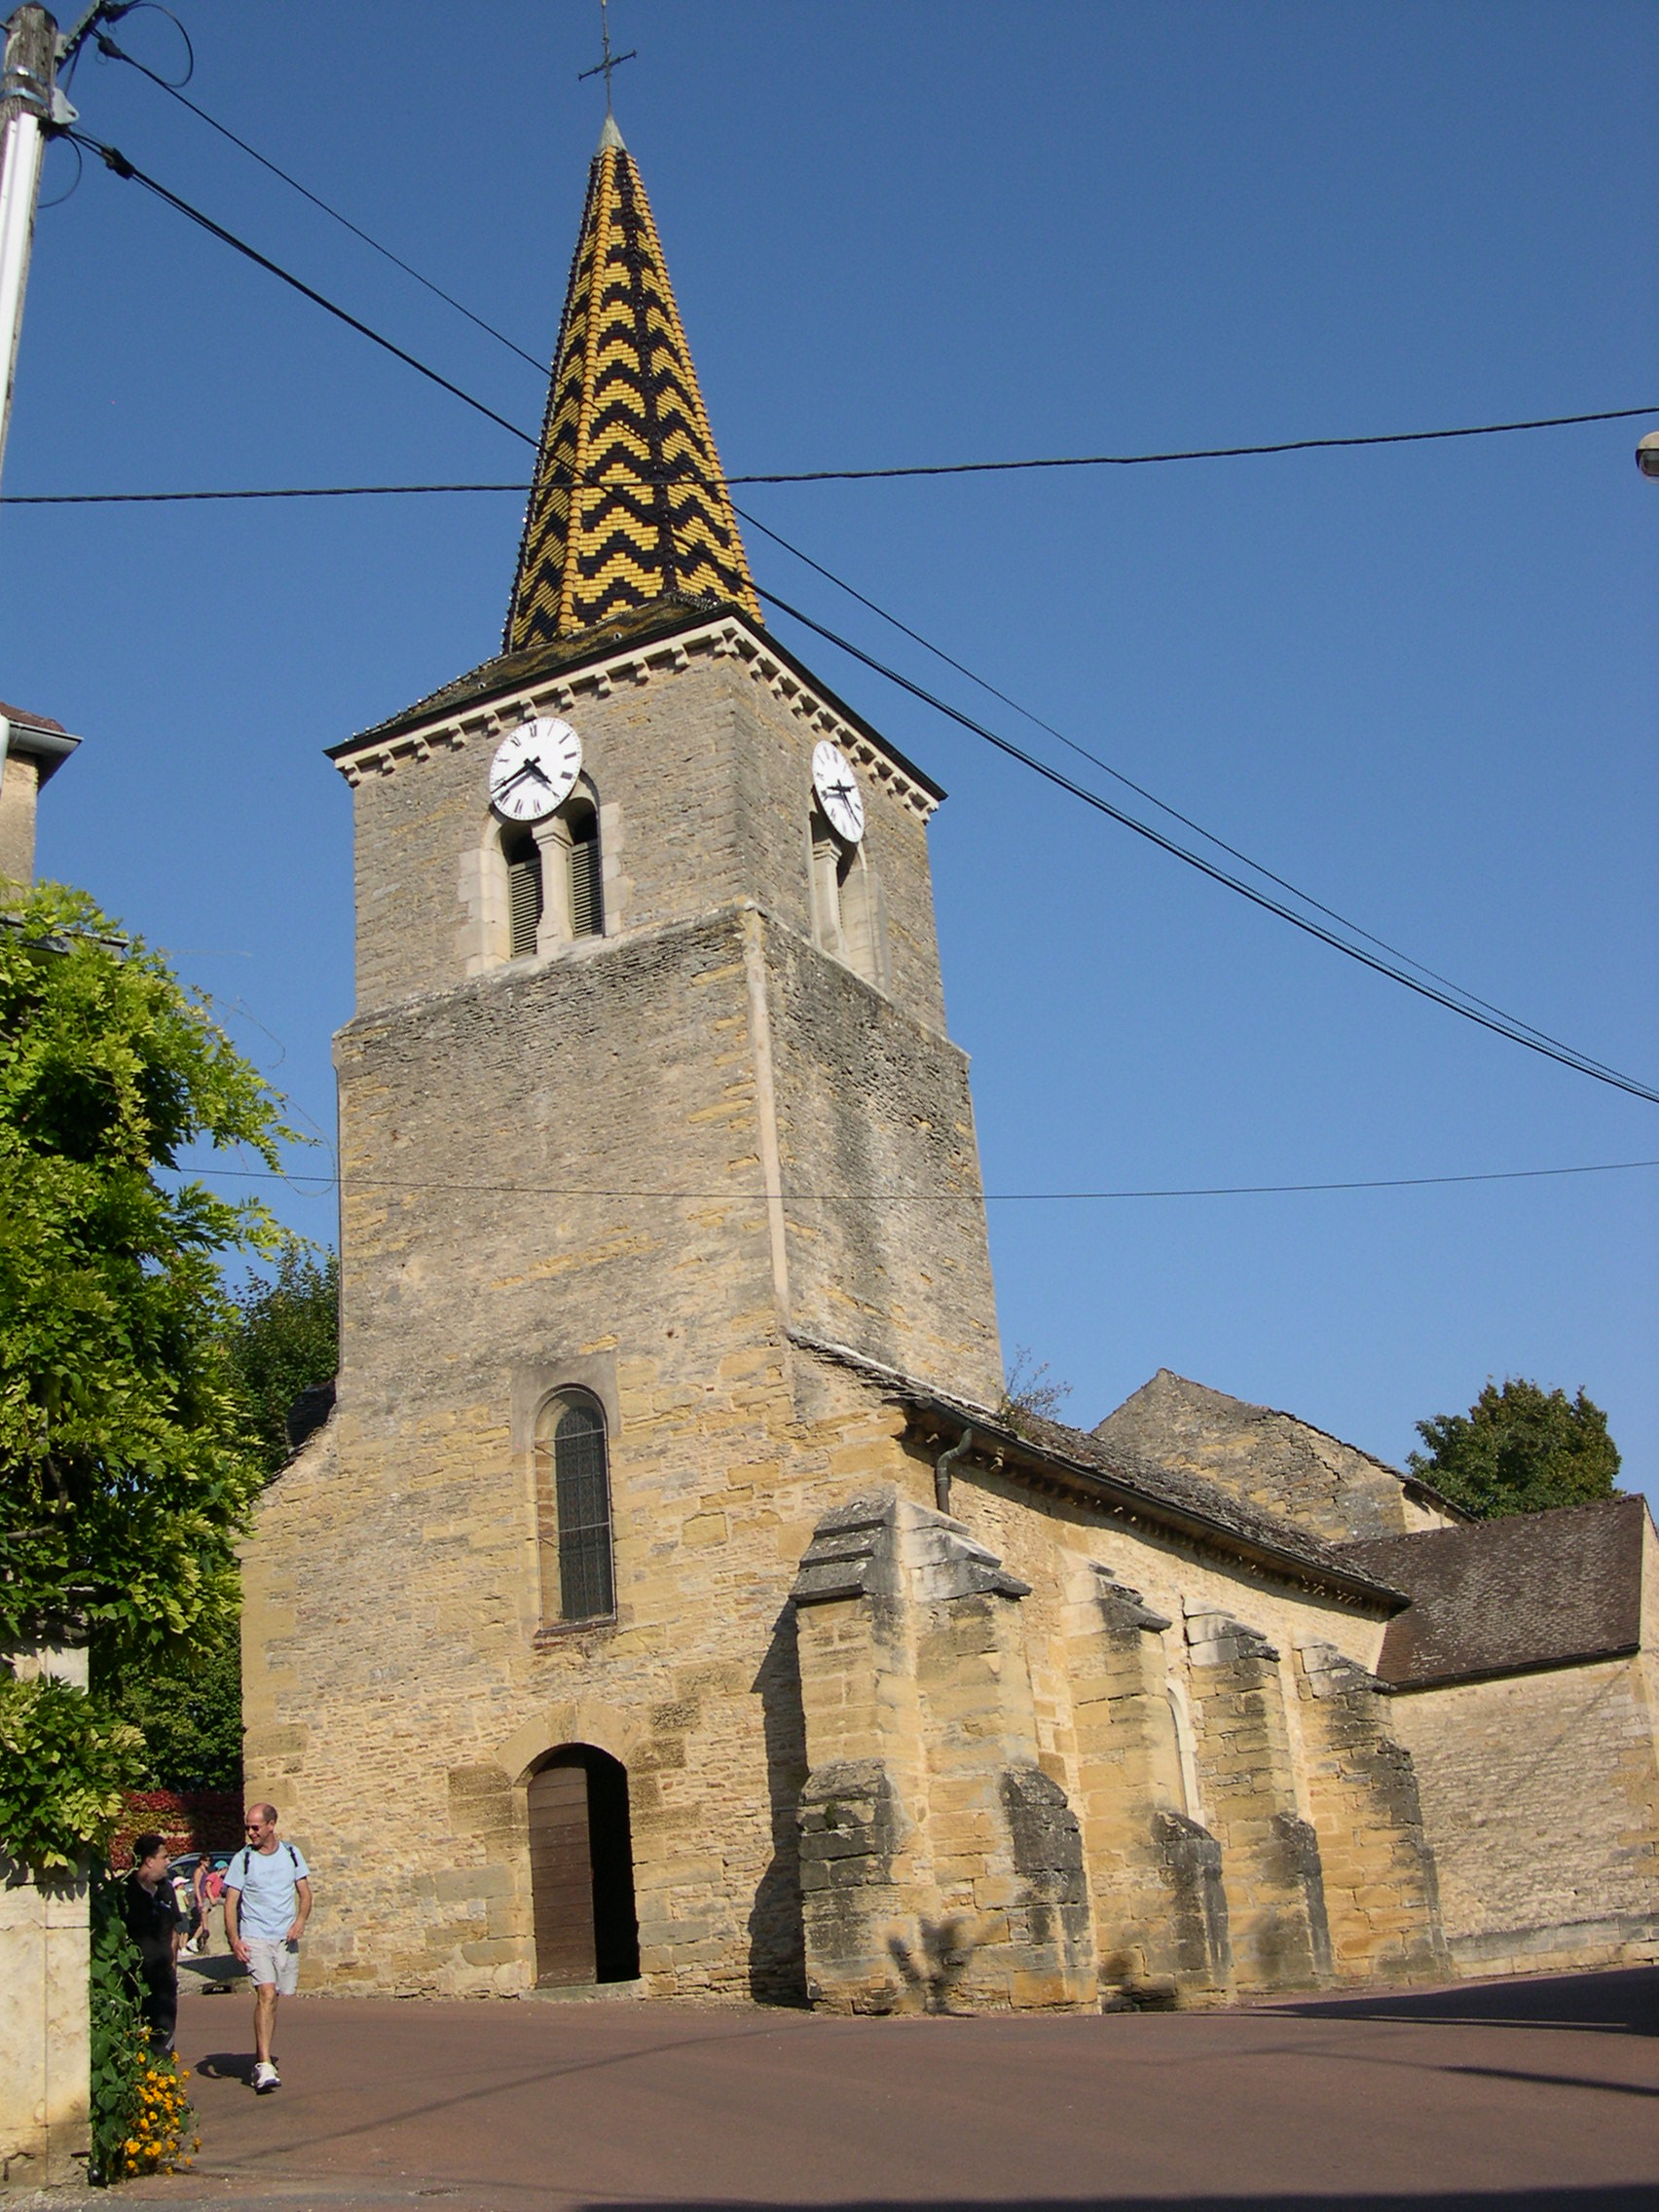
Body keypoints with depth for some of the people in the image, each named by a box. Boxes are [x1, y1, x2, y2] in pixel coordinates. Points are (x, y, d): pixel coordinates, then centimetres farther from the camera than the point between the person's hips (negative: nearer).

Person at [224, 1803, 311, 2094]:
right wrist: (234, 1939, -16)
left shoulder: (291, 1854, 5)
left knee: (273, 1999, 8)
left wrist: (301, 1920, -8)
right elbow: (230, 1902, -4)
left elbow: (305, 1892, 10)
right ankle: (264, 2066, -20)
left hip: (286, 1939, 3)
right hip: (255, 1939, -3)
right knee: (266, 1994, -18)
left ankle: (261, 2057, 25)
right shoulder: (243, 1859, -3)